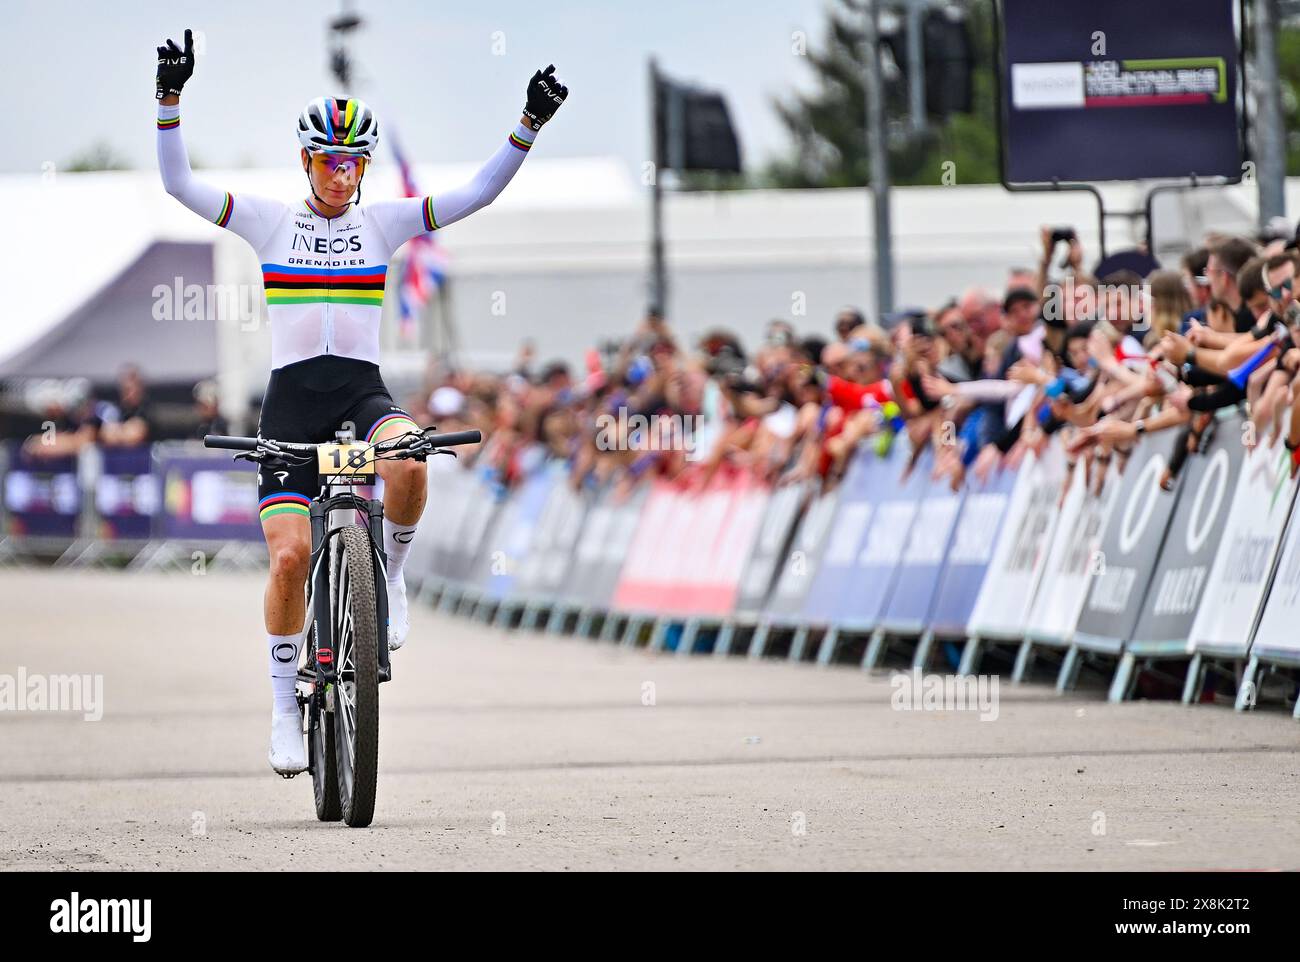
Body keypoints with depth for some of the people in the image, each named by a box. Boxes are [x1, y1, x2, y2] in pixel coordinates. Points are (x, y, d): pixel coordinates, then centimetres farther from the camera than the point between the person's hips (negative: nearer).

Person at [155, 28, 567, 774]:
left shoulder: (384, 223, 9)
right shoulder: (271, 221, 6)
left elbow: (479, 194, 3)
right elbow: (179, 184, -3)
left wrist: (530, 125, -9)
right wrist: (171, 102, -16)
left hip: (363, 390, 0)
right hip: (292, 397, 0)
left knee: (407, 461, -36)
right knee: (291, 555, -13)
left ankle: (390, 575, -6)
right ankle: (286, 706, 4)